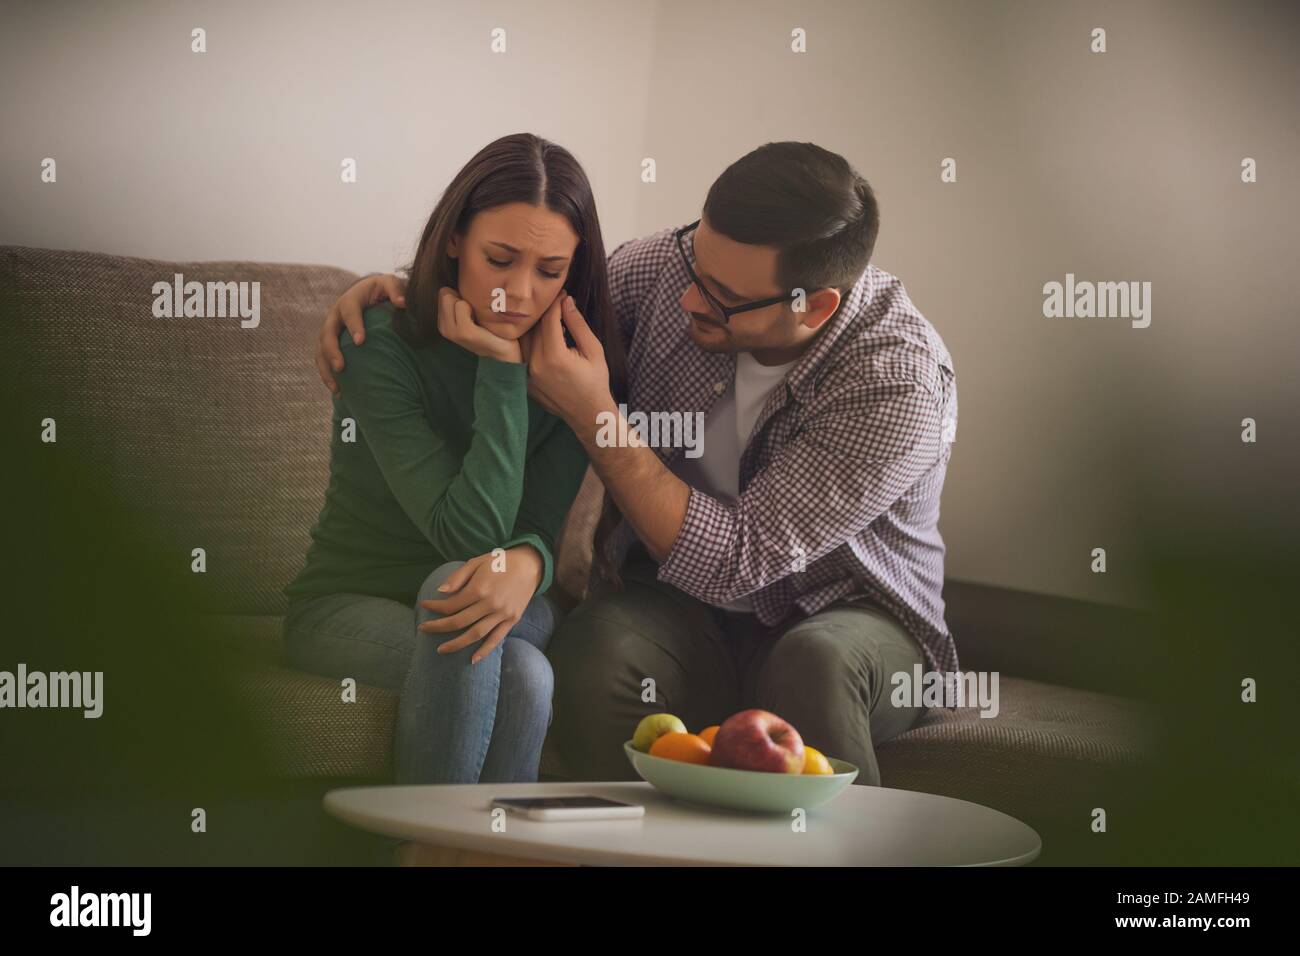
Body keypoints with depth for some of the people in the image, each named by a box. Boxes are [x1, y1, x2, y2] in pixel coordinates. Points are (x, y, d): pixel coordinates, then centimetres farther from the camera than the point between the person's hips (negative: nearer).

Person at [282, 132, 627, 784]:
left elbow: (539, 525, -12)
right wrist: (503, 370, -27)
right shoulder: (382, 343, -18)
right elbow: (469, 534, -24)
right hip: (349, 606, -3)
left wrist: (526, 562, -37)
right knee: (521, 673, -34)